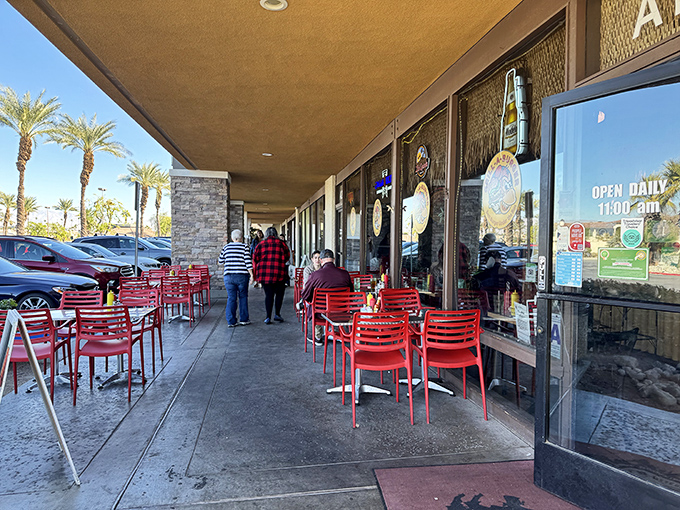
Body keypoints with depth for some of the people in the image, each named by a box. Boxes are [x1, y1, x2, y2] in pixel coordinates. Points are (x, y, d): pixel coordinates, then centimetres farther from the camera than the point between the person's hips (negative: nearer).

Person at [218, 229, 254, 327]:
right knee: (243, 297, 11)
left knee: (231, 298, 5)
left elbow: (220, 261, 14)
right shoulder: (244, 247, -2)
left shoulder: (226, 247, 8)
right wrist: (251, 274, -7)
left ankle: (231, 321, 5)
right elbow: (248, 262, -8)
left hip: (228, 276, 2)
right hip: (242, 276, -2)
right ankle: (243, 319, 14)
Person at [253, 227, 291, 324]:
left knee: (268, 294, 7)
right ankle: (277, 314, 8)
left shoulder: (261, 244, 7)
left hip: (264, 273, 2)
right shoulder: (281, 243, 3)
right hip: (278, 273, -2)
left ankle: (268, 317, 4)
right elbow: (287, 257, 5)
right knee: (279, 293, 14)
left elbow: (255, 258, 7)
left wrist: (256, 272, 22)